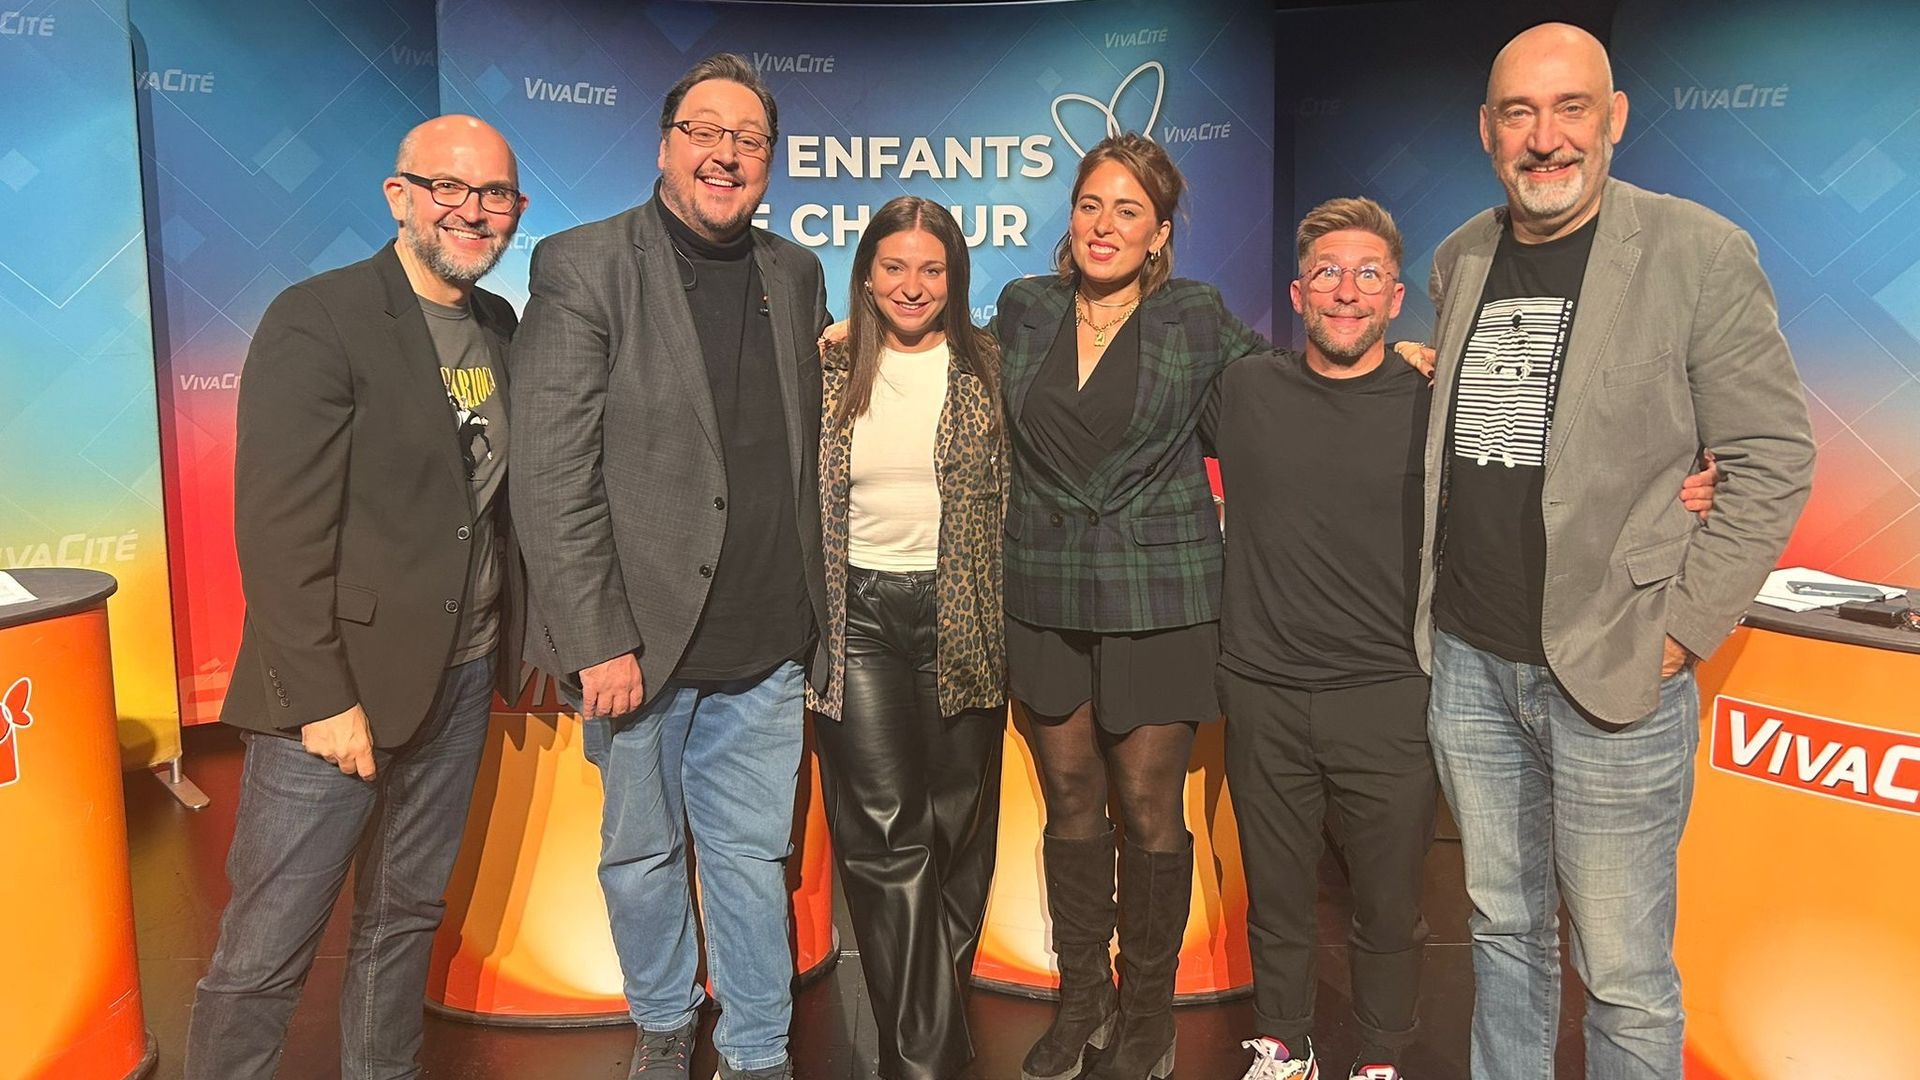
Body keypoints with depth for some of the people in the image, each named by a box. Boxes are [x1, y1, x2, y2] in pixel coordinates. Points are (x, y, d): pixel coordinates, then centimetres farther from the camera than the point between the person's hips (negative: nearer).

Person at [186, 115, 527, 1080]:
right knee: (265, 951, 3)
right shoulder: (317, 321, -12)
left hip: (461, 675, 7)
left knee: (406, 916, 19)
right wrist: (323, 700, -17)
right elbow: (281, 530, -16)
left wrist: (518, 642, 8)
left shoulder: (496, 324, 9)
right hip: (342, 684, -6)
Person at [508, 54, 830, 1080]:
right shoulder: (581, 265, -8)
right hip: (639, 639, -3)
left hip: (766, 645, 3)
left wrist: (814, 606, 9)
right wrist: (598, 643, -16)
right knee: (643, 852, 17)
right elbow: (553, 478, -13)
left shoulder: (796, 273, 7)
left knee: (752, 854, 14)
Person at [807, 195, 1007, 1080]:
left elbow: (1015, 495, 5)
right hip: (859, 615, 0)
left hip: (961, 615, 0)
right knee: (886, 835, -5)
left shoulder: (986, 369, 3)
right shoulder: (830, 372, 5)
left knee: (958, 827, 9)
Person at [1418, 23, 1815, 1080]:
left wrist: (1683, 628, -12)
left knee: (1623, 974, 6)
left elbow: (1772, 460, -7)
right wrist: (1441, 609, 11)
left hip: (1611, 675, -4)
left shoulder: (1699, 253, -8)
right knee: (1503, 929, 20)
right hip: (1467, 659, 5)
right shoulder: (1459, 260, 8)